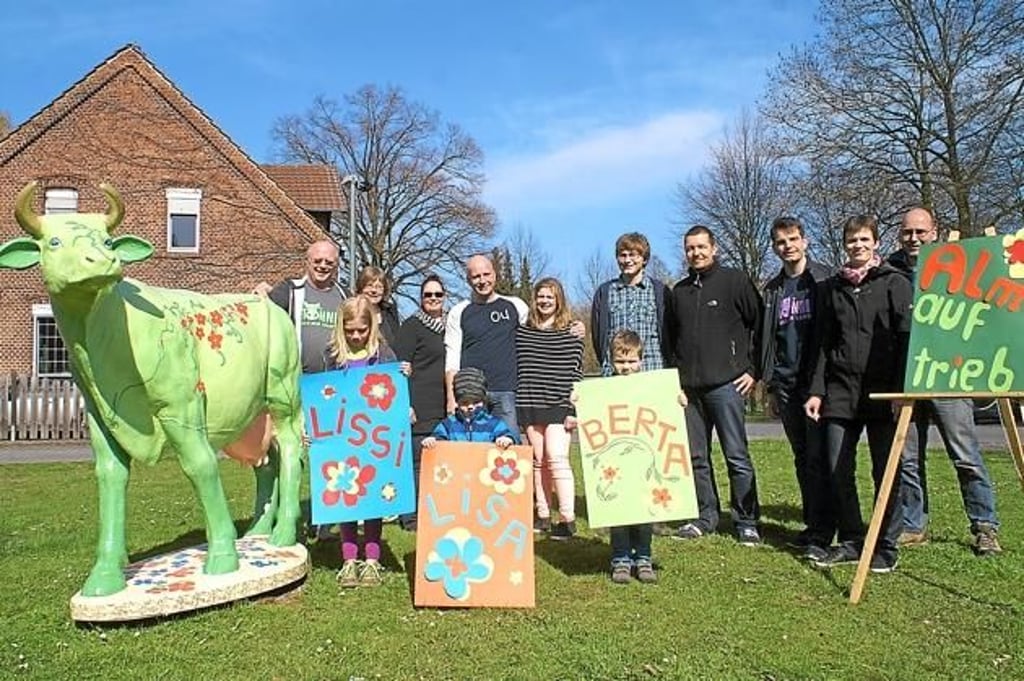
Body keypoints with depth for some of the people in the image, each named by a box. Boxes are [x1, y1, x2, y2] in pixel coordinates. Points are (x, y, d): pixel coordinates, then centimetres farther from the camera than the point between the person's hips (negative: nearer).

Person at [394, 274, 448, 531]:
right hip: (420, 407, -6)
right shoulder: (412, 326, -1)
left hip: (443, 406, 6)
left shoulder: (449, 326, 18)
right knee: (417, 460, -4)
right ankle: (410, 516, 5)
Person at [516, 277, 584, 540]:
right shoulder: (522, 332, 9)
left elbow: (577, 372, 0)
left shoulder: (572, 333, 2)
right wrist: (516, 403, 9)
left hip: (559, 406, -3)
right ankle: (542, 515, 16)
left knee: (556, 457, -11)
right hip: (530, 405, 3)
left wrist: (575, 407, -5)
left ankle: (568, 518, -5)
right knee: (539, 460, 8)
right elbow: (516, 368, 13)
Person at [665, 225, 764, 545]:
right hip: (688, 387, 5)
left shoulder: (735, 281, 1)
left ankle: (747, 521, 7)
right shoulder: (679, 291, 16)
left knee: (737, 456, -3)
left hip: (726, 384, -5)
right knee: (696, 457, 9)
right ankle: (705, 516, 20)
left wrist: (753, 368, -4)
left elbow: (760, 324, -1)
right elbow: (670, 336, 25)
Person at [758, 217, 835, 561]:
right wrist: (768, 381, 10)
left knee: (818, 456, -9)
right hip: (785, 384, 5)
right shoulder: (772, 289, 16)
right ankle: (813, 524, 20)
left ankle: (822, 532, -5)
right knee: (802, 457, 11)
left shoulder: (824, 279, 1)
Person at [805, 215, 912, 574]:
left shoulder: (894, 283, 3)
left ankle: (887, 547, 14)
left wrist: (900, 390, -13)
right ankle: (851, 541, 16)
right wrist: (817, 390, 8)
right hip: (840, 392, 4)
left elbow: (907, 338, -4)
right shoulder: (834, 286, 15)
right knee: (838, 471, 3)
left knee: (885, 472, 2)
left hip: (882, 392, -4)